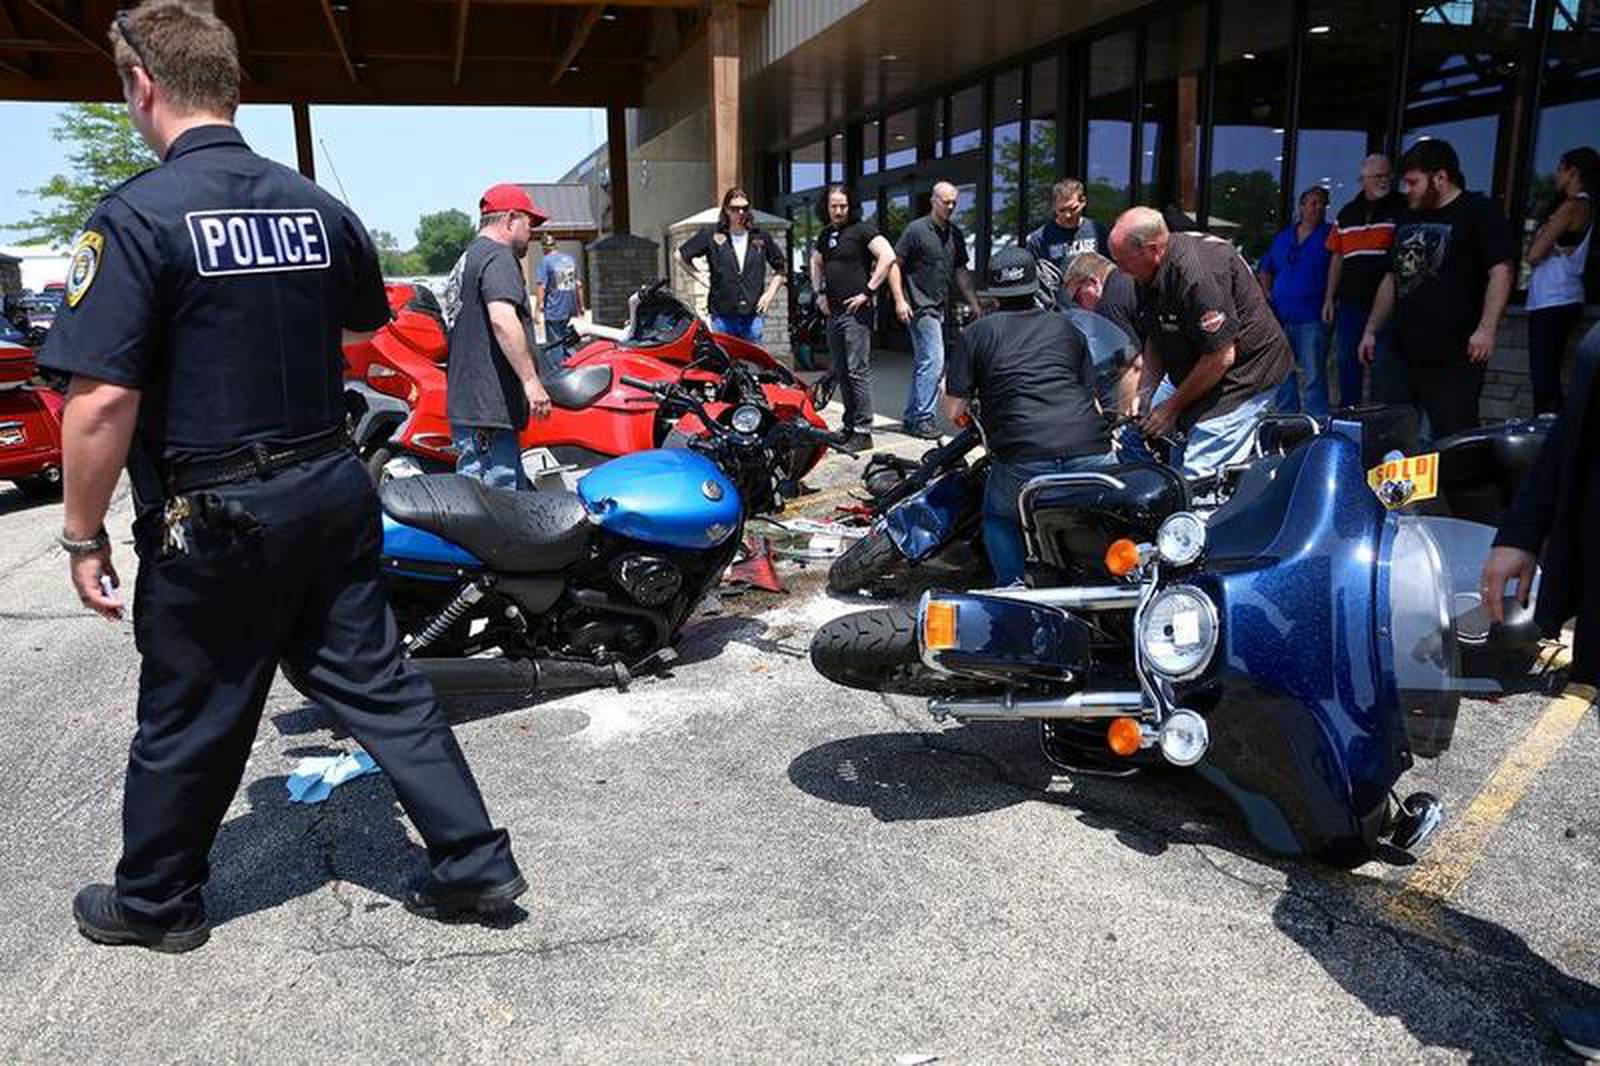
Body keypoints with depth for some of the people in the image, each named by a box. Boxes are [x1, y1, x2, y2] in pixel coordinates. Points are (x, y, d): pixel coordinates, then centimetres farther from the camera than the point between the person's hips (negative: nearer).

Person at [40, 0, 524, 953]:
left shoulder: (136, 216, -15)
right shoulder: (319, 206, 4)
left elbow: (102, 399, -20)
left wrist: (85, 535, -9)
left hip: (214, 515, -5)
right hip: (333, 488, 6)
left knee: (189, 718, 12)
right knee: (378, 682, 13)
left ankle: (157, 902, 32)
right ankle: (475, 860, 18)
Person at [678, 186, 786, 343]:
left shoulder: (760, 238, 8)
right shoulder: (711, 235, 1)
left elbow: (780, 267, 19)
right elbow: (681, 255, 11)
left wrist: (770, 292, 8)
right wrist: (699, 276, 4)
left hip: (753, 314, 2)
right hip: (722, 315, -2)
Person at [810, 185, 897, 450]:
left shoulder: (862, 229, -6)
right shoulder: (826, 235, 17)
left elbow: (888, 257, -17)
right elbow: (816, 262, 33)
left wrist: (868, 292, -16)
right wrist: (819, 293, 19)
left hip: (856, 310, -8)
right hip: (833, 311, 8)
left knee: (857, 371, -10)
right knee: (842, 371, 12)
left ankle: (863, 431, -7)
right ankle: (849, 426, 21)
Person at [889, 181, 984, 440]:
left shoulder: (956, 234, 14)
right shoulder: (916, 230, -6)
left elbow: (960, 272, 20)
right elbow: (894, 264, -7)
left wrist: (974, 304, 15)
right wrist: (899, 300, -14)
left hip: (942, 307, 7)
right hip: (921, 306, -7)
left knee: (923, 362, 11)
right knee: (933, 361, -13)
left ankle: (911, 418, 19)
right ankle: (923, 418, -7)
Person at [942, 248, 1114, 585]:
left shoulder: (975, 334, 13)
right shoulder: (1066, 327, 23)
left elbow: (953, 411, 11)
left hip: (1023, 458, -2)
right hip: (1092, 450, 3)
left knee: (999, 521, 22)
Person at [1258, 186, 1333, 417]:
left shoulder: (1330, 235, 2)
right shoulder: (1283, 237, 16)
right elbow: (1265, 269, 25)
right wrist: (1267, 295, 11)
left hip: (1311, 319, -5)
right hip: (1280, 317, 5)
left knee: (1313, 377, -8)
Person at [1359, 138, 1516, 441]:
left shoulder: (1479, 212, -3)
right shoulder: (1407, 217, 18)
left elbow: (1501, 271, -12)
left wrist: (1486, 328, -23)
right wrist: (1371, 330, 20)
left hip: (1454, 359, -7)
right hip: (1401, 354, 7)